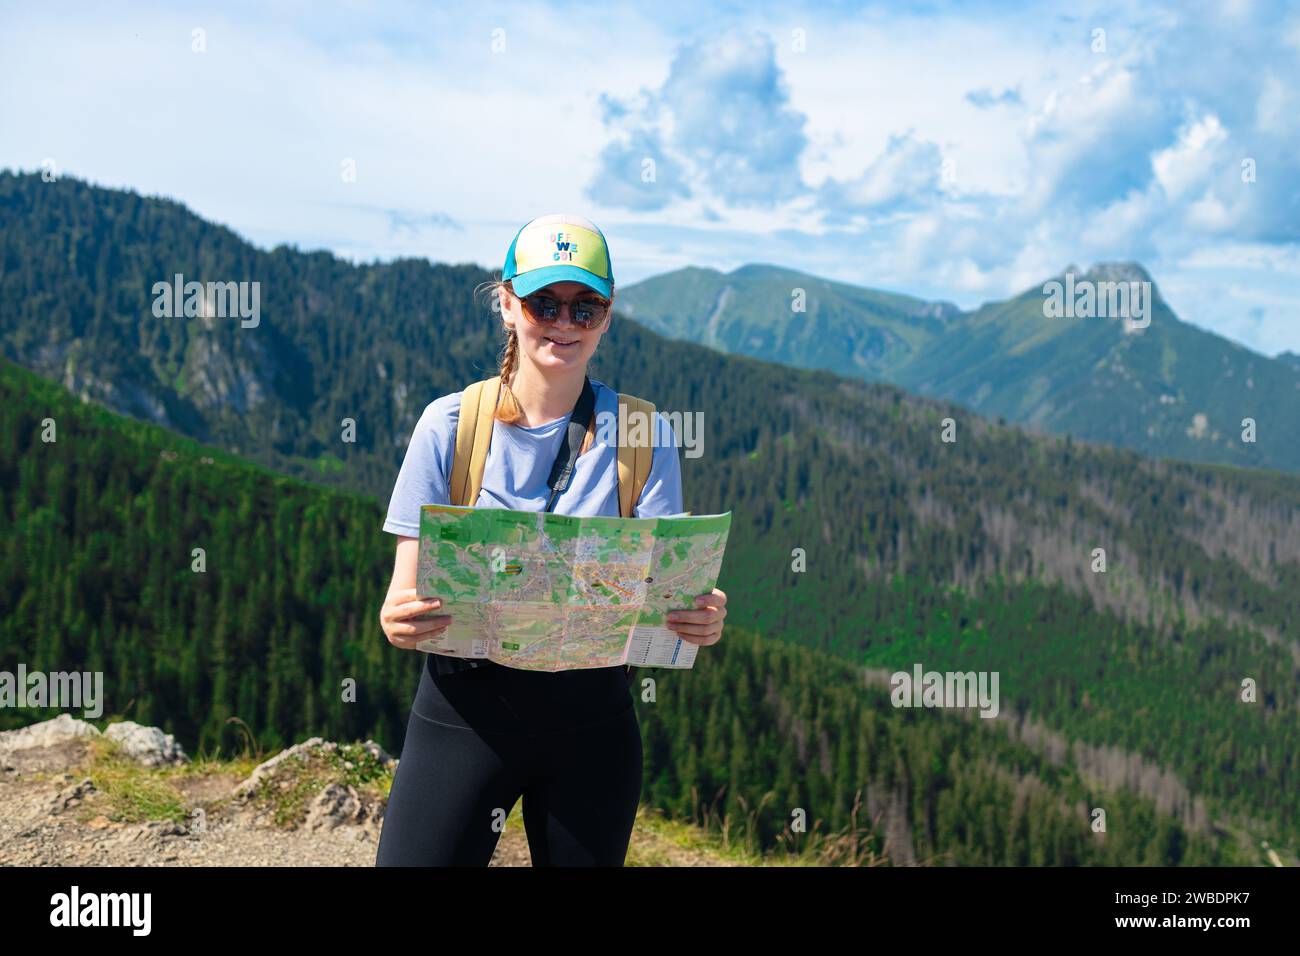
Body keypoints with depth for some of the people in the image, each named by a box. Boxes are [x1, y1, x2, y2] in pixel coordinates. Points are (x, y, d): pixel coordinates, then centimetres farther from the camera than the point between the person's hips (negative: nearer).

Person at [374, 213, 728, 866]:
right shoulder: (450, 425, -3)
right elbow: (405, 594, -4)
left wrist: (699, 619, -26)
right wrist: (400, 622, -28)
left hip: (590, 716, 1)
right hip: (462, 708, -1)